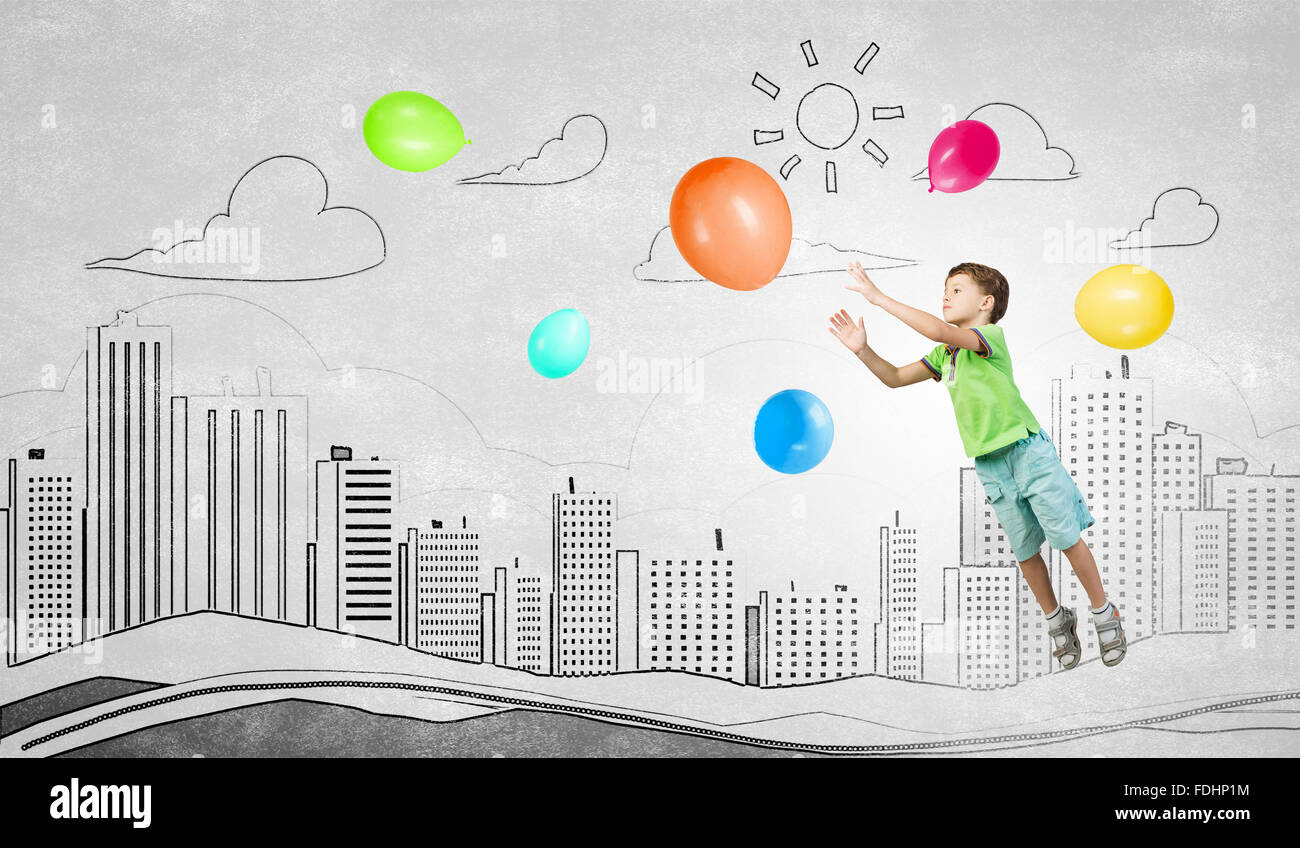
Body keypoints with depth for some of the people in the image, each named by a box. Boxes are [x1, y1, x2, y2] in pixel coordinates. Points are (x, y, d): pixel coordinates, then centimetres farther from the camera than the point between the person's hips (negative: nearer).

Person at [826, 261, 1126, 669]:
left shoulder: (991, 337, -13)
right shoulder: (944, 355, 9)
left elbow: (940, 331, -30)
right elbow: (894, 378, 10)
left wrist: (878, 297, -30)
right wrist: (863, 350, -10)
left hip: (1029, 453, -6)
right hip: (991, 466, 6)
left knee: (1067, 538, 1)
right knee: (1025, 551, 12)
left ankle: (1104, 614, 18)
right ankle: (1056, 620, 29)